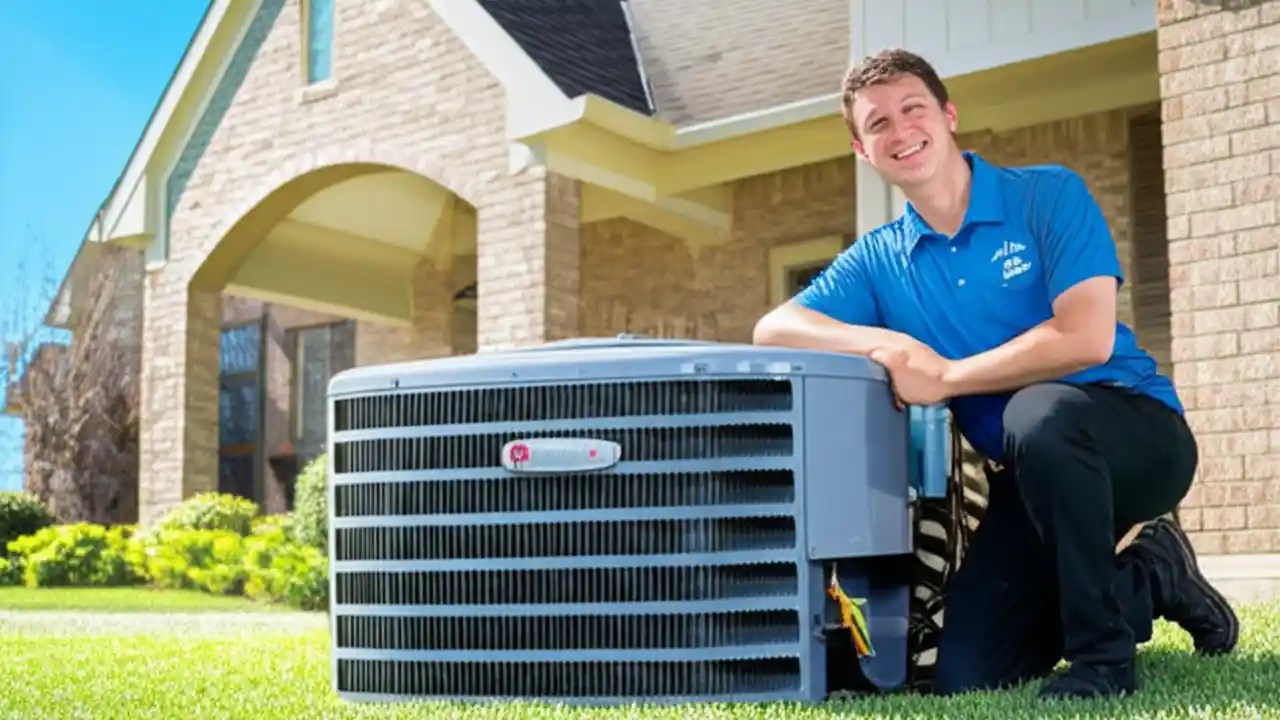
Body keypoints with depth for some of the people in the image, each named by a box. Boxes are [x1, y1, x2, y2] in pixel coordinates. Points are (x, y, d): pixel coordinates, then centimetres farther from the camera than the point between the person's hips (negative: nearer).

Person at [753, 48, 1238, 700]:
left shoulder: (1049, 195, -7)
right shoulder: (877, 260, 5)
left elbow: (1085, 339, -19)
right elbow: (772, 328, -5)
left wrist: (946, 378, -16)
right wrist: (881, 342, -21)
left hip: (1136, 432, -5)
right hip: (1035, 477, 5)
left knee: (1037, 411, -39)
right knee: (966, 676, -5)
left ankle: (1104, 654, -20)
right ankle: (1148, 579, 17)